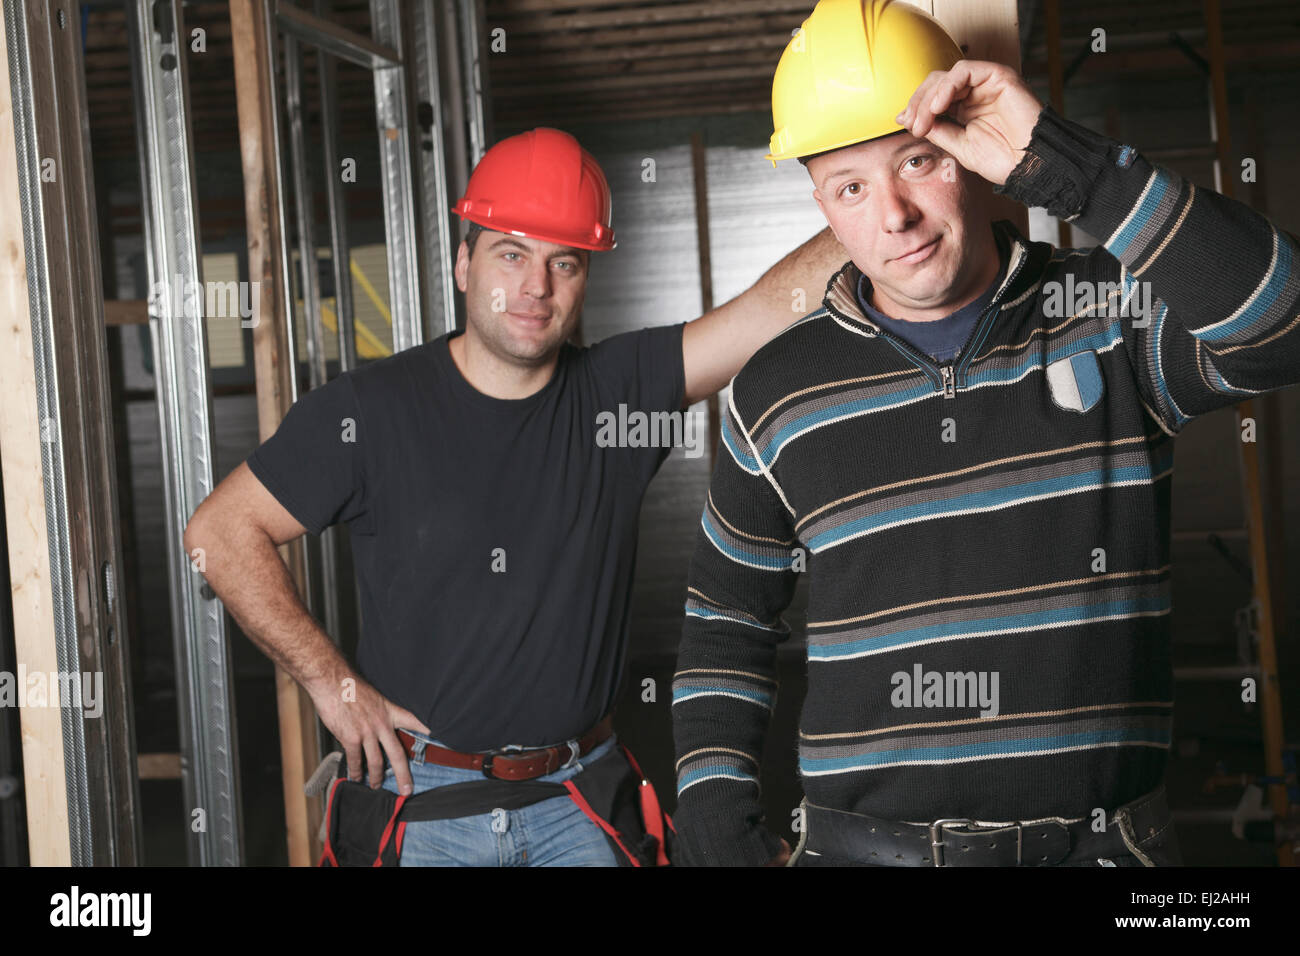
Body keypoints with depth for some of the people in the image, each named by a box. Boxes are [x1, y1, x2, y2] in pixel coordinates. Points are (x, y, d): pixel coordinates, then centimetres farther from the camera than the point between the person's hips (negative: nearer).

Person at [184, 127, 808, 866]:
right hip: (419, 796, -1)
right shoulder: (372, 411, -7)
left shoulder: (620, 391, -1)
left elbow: (775, 305, -11)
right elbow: (221, 531, -3)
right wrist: (333, 683, -7)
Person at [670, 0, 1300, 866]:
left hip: (1102, 839, -1)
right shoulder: (780, 394, 4)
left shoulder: (1111, 316, -1)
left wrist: (1061, 165, -24)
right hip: (862, 842, 2)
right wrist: (718, 821, 3)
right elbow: (728, 621, 14)